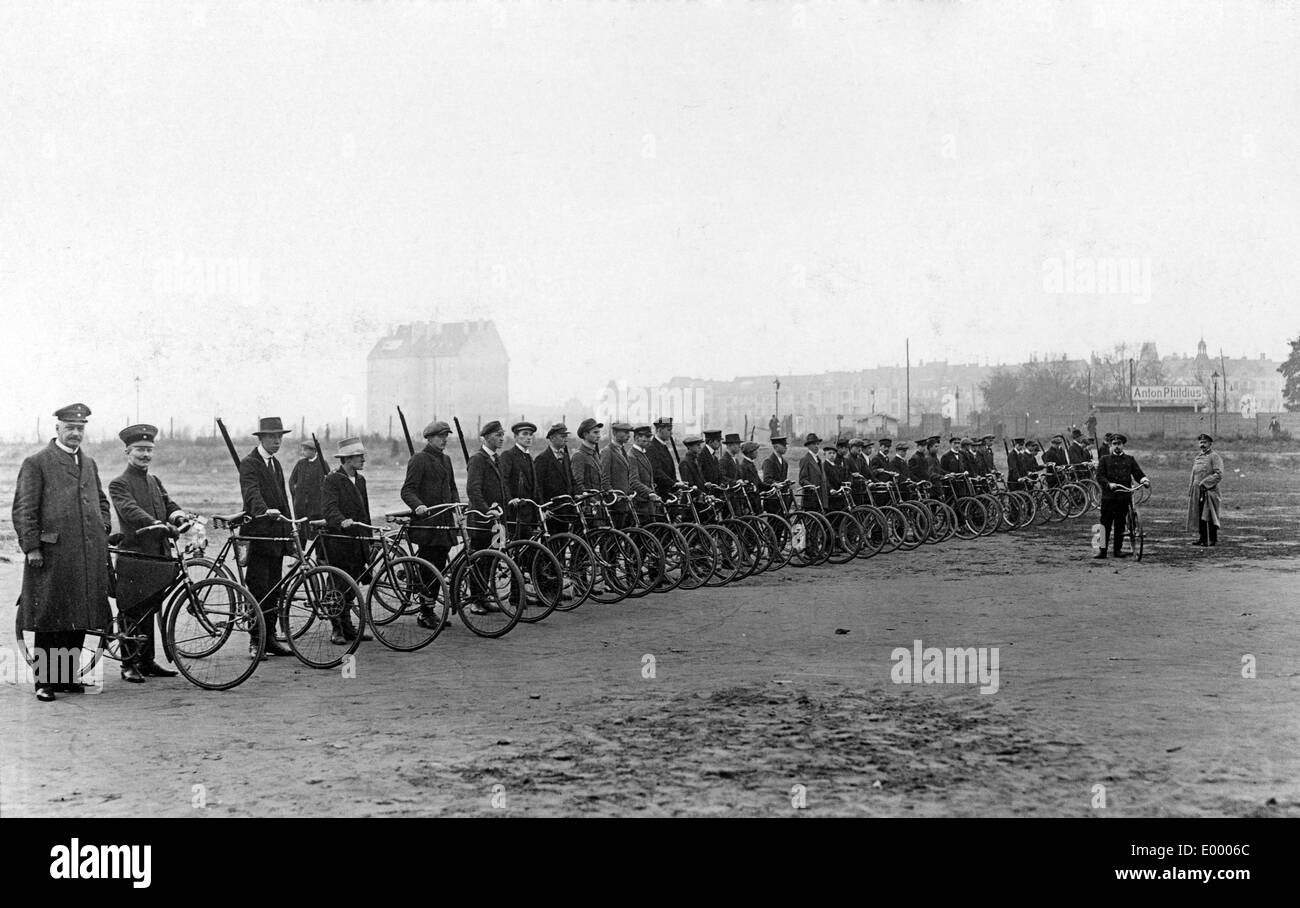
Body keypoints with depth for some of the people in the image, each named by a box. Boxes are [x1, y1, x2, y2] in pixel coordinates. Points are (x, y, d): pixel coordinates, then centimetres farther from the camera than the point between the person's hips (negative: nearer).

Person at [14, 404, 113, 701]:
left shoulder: (89, 464, 19)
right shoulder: (36, 463, -1)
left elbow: (101, 500, 31)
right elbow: (24, 509, -5)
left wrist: (103, 526, 13)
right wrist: (31, 546, -12)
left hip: (88, 558, 6)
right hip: (52, 556, -6)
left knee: (79, 620, 9)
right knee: (49, 621, -2)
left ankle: (69, 676, 19)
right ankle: (45, 681, 5)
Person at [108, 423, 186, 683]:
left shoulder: (155, 481, 19)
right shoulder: (119, 484, -4)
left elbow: (169, 505, 11)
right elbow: (131, 510, -20)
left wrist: (179, 517, -12)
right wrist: (158, 524, -34)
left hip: (159, 554, 6)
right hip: (134, 555, -6)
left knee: (150, 611, 12)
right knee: (132, 613, -3)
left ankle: (147, 662, 19)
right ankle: (129, 665, 4)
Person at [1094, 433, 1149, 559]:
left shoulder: (1130, 459, 13)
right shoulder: (1105, 459, 7)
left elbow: (1138, 474, 10)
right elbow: (1099, 476, -3)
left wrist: (1145, 480, -11)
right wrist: (1109, 484, -20)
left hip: (1124, 497, 1)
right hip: (1108, 496, -1)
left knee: (1120, 524, 5)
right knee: (1106, 524, -2)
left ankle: (1118, 549, 13)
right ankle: (1103, 550, 2)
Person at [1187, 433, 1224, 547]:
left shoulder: (1215, 456, -5)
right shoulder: (1198, 457, 19)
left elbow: (1219, 475, -13)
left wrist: (1204, 483, -16)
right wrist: (1191, 490, 15)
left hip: (1209, 490, -7)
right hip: (1197, 491, 7)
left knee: (1209, 516, -8)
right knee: (1199, 516, 8)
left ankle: (1213, 539, -3)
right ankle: (1203, 538, 15)